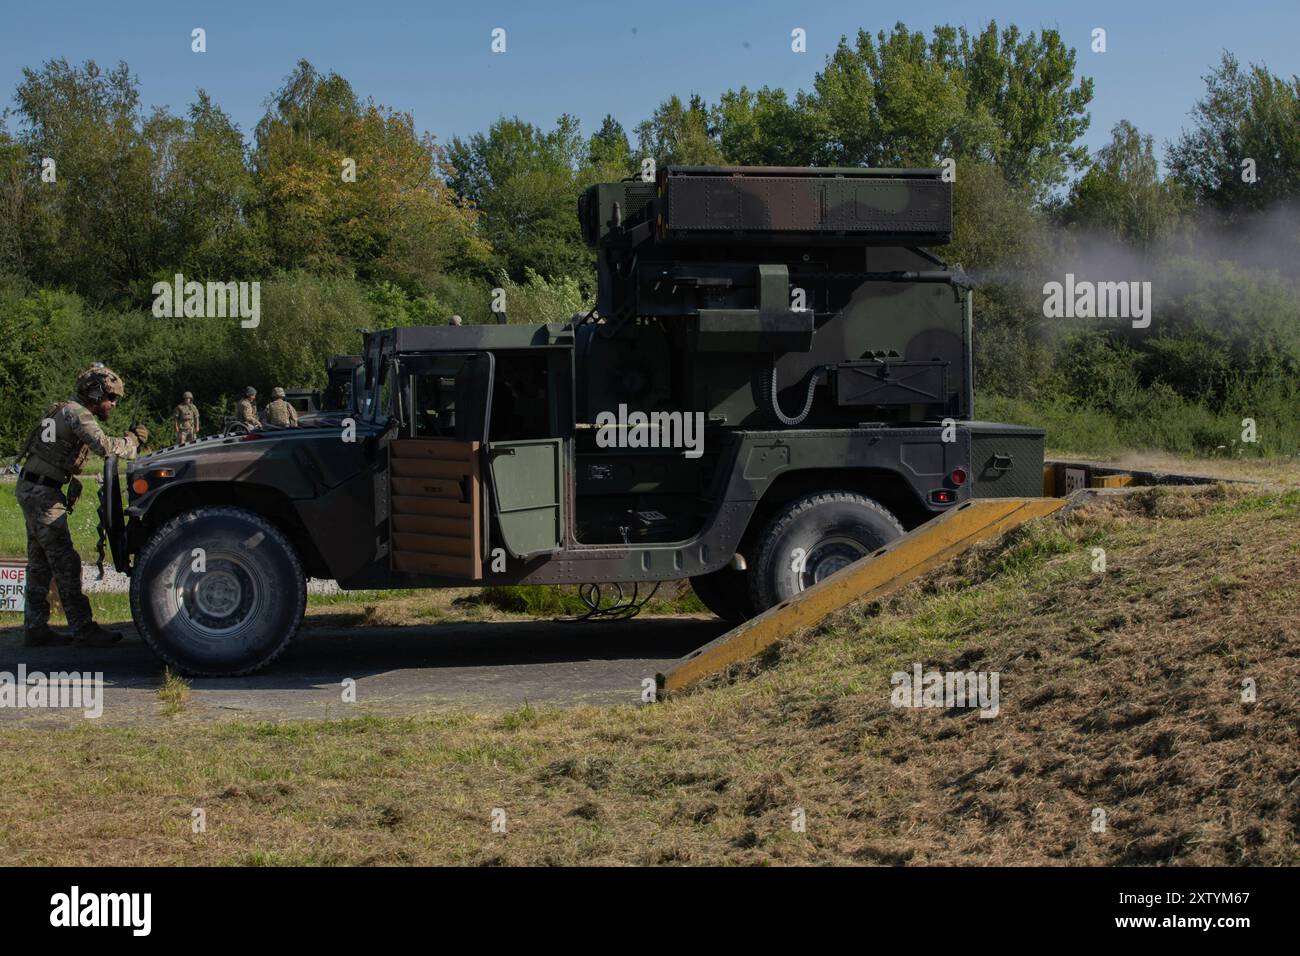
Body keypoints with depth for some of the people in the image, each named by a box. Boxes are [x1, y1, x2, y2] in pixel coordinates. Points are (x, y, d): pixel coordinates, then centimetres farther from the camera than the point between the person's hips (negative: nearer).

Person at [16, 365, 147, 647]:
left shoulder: (66, 411, 18)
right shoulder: (76, 413, -14)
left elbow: (97, 446, 18)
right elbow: (104, 446, -27)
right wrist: (133, 442, -13)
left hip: (33, 491, 10)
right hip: (42, 493, -10)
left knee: (40, 564, 12)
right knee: (65, 563, -10)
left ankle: (35, 628, 15)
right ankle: (83, 630, -9)